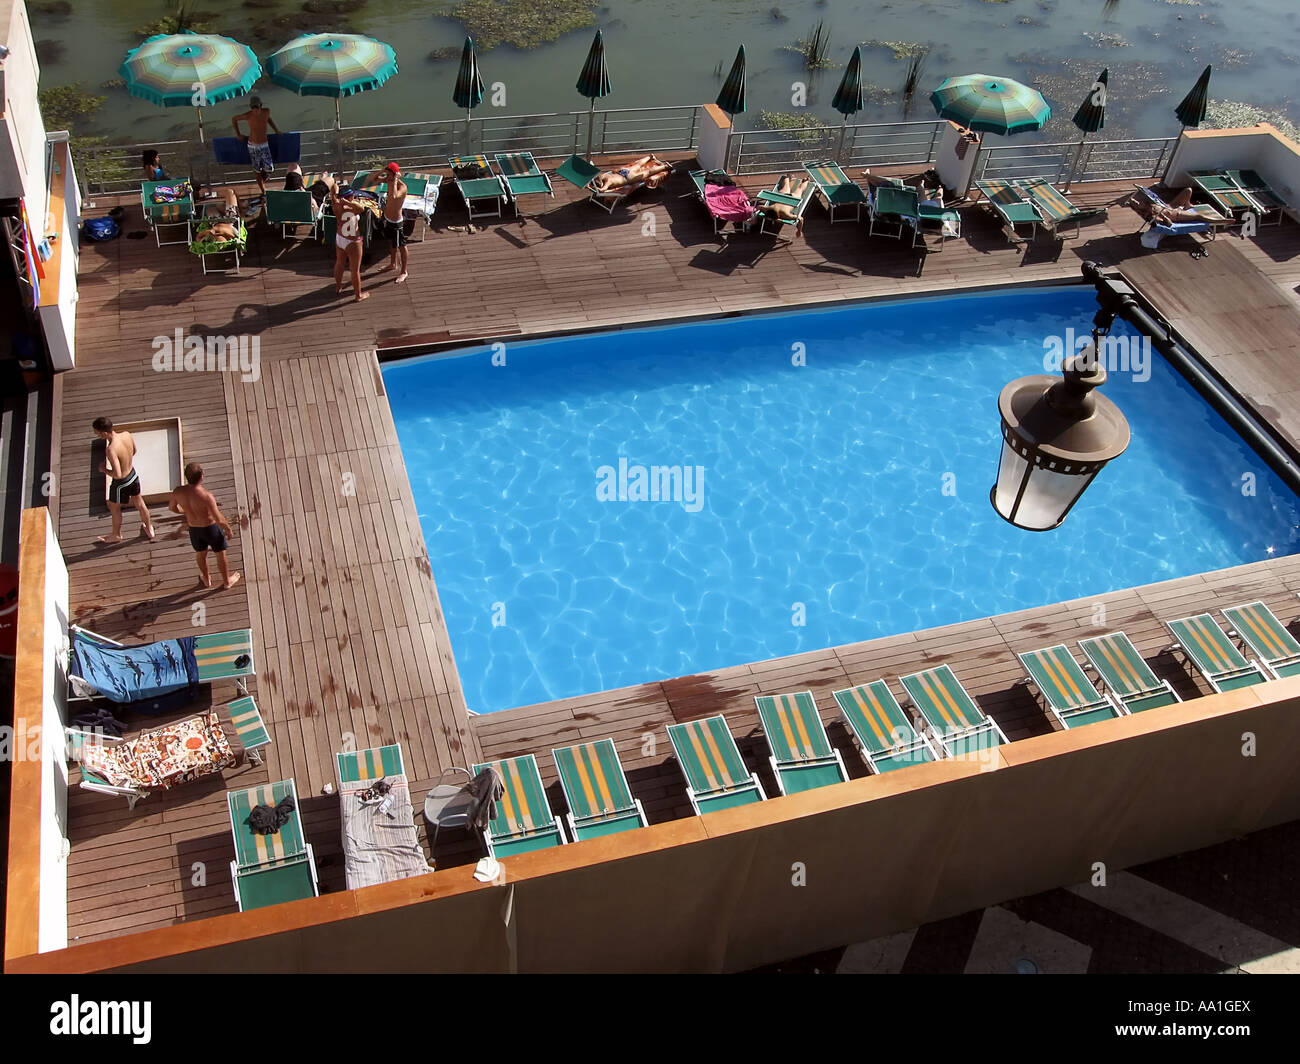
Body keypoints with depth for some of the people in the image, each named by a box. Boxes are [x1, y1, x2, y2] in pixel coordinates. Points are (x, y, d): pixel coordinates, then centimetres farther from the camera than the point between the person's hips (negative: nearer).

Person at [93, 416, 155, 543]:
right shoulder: (126, 435, -16)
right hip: (133, 474, 6)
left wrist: (104, 469, -17)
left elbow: (117, 475, -34)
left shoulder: (111, 449, -37)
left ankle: (116, 535, 45)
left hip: (121, 483, -6)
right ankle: (149, 529, 47)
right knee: (140, 503, 27)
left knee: (114, 508, 22)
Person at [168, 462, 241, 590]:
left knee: (201, 553, 31)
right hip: (211, 527, -4)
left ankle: (206, 580, 54)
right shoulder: (206, 496, -37)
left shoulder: (178, 492, -21)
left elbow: (171, 507, 0)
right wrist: (228, 529, -11)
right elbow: (219, 520, -31)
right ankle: (227, 581, 44)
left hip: (194, 528, 4)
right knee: (221, 554, 23)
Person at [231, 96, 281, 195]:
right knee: (258, 170, 4)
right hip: (253, 146, -2)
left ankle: (262, 183, 27)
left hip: (264, 145, 2)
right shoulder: (248, 115, -16)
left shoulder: (267, 111, -8)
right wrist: (238, 134, 4)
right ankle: (263, 192, 15)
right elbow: (234, 119, 1)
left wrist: (276, 130, 17)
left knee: (269, 169, -6)